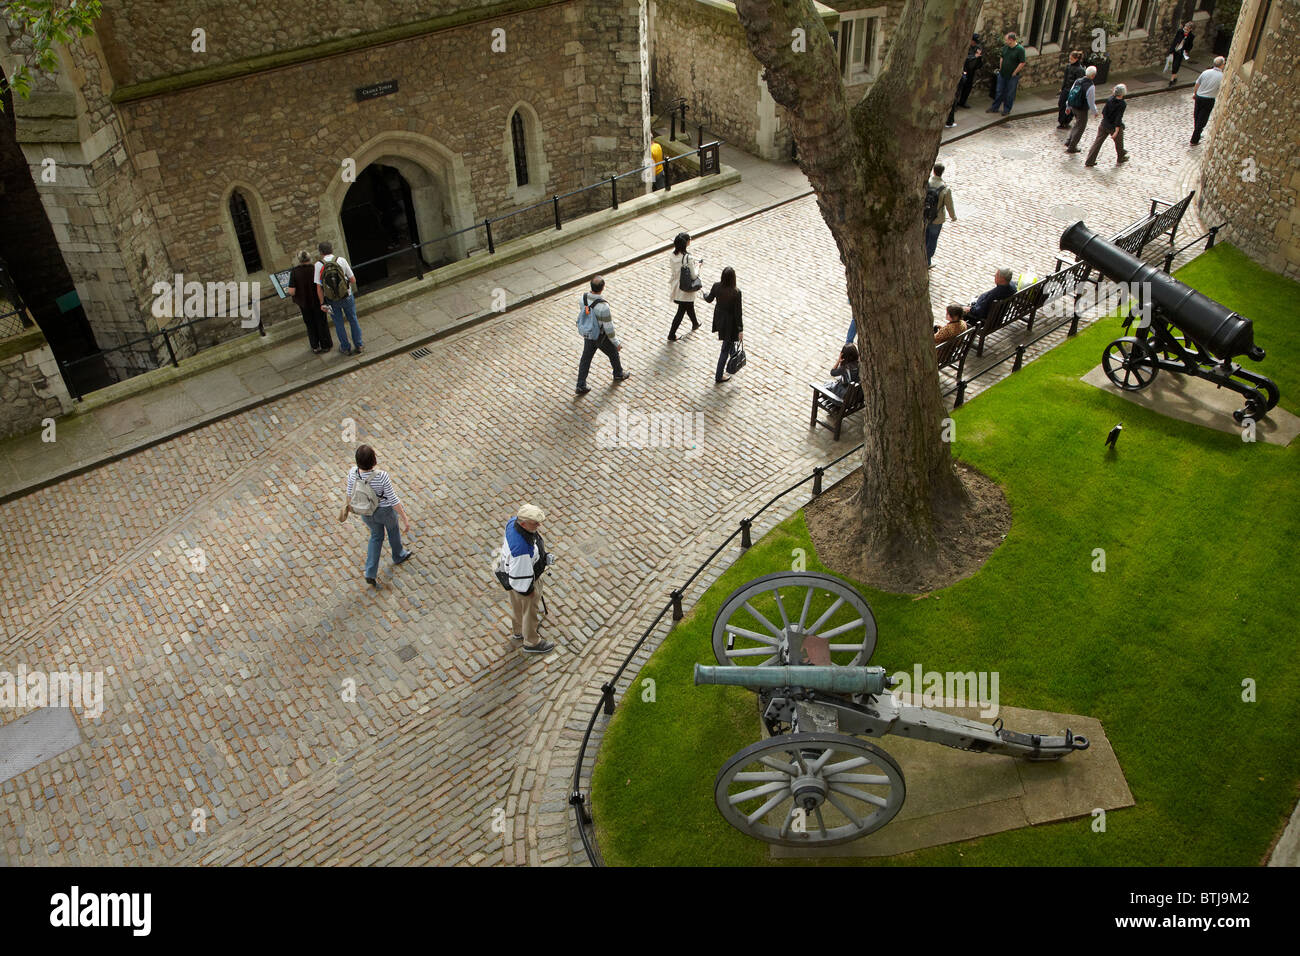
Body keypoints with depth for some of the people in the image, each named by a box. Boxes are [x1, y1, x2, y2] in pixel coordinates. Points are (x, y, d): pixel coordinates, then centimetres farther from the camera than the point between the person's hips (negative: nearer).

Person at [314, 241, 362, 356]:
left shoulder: (318, 265, -12)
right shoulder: (341, 260, -11)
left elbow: (319, 287, -11)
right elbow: (353, 280, -8)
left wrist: (322, 303, -2)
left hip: (331, 300, 0)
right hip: (347, 297, 0)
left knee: (339, 324, 17)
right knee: (353, 320, 17)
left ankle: (346, 348, 29)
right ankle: (358, 346, 25)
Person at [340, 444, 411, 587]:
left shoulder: (353, 473, -24)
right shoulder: (382, 477, -37)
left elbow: (350, 492, -4)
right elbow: (393, 500, -28)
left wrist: (349, 504, 18)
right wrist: (405, 519, -17)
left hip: (366, 512, 3)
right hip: (385, 511, -3)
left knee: (376, 535, 30)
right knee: (392, 528, 31)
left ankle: (371, 573, 27)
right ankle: (398, 555, 60)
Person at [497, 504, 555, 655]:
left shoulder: (513, 521, -21)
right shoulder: (522, 549, -47)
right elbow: (519, 576, -34)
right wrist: (528, 590, -15)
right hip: (524, 580, -8)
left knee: (518, 605, 32)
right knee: (529, 609, 19)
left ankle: (518, 631, 59)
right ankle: (531, 643, 45)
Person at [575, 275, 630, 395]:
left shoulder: (584, 297, -18)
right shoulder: (603, 306, -39)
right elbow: (609, 328, -28)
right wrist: (617, 343, -11)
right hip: (601, 337, -5)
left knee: (586, 359, 21)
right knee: (613, 353, 25)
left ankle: (581, 386, 26)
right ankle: (618, 374, 50)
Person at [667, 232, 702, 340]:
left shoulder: (672, 256, -8)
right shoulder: (688, 258, -26)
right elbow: (694, 276, -21)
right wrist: (697, 266, -1)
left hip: (675, 288, 7)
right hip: (686, 290, -7)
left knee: (689, 306, 29)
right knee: (681, 311, 8)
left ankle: (695, 323, 51)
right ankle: (671, 335, 13)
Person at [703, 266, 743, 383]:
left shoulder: (716, 286, -15)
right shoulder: (736, 292, -29)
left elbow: (709, 299, 4)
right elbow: (737, 312, -21)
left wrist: (705, 294, 29)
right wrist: (740, 330, -10)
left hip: (719, 319, 6)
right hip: (730, 322, -6)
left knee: (730, 340, 33)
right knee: (725, 349, 9)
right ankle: (718, 377, 19)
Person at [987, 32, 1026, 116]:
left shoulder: (1020, 49, -17)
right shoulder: (1005, 47, 3)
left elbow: (1022, 63, -16)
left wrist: (1014, 73, -14)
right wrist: (1001, 69, 10)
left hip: (1012, 76, -6)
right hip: (1002, 74, 6)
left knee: (1009, 94, 6)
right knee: (999, 92, 13)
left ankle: (1007, 109, 17)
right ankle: (994, 108, 23)